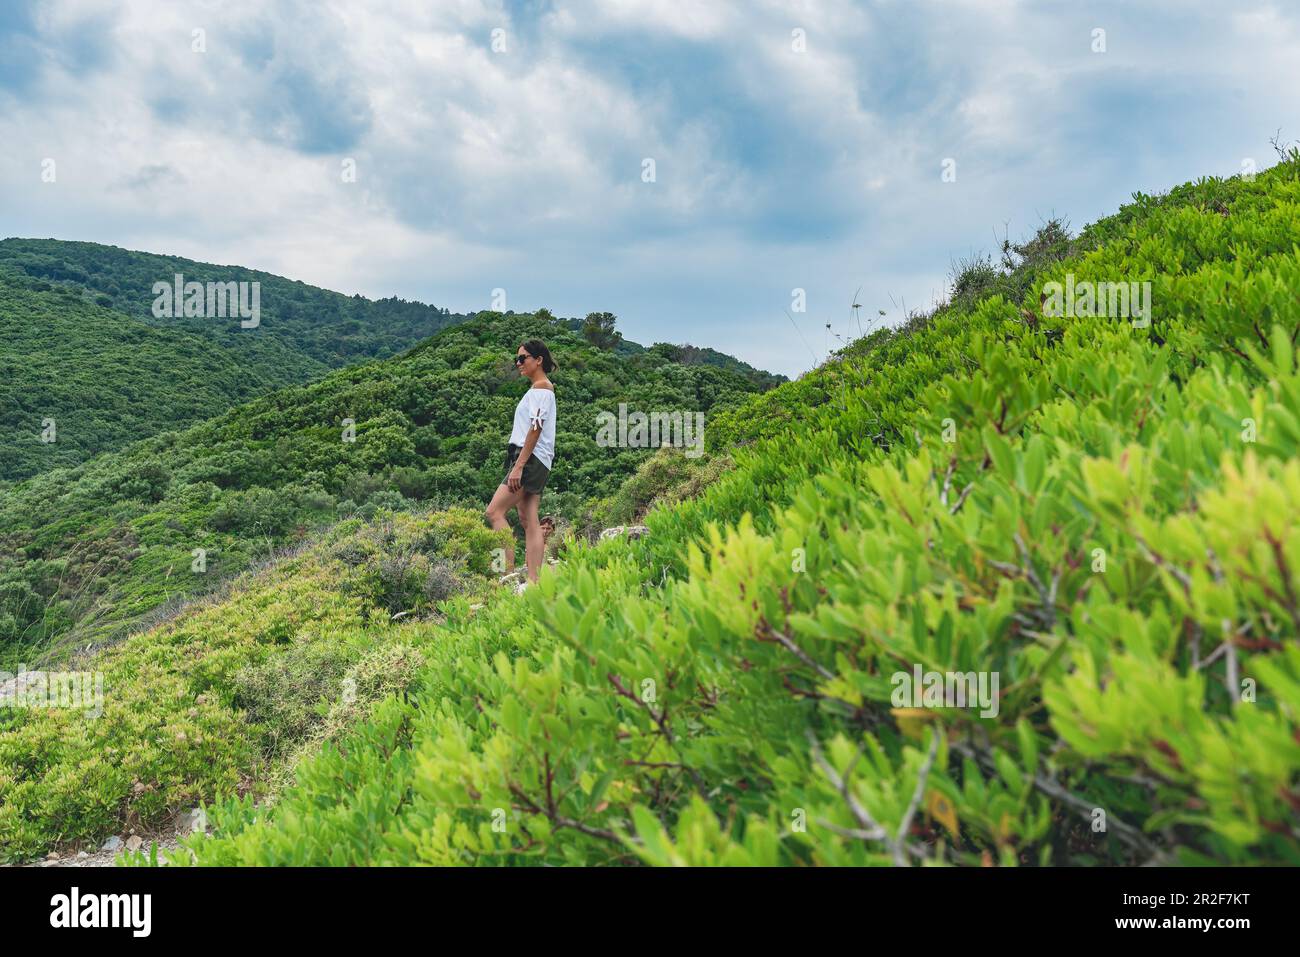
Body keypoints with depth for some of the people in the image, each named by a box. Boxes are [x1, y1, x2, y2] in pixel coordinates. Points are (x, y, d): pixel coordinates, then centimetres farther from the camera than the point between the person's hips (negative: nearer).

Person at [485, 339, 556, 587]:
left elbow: (536, 428, -15)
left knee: (495, 512, -13)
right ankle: (533, 583, -2)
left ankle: (510, 574, -17)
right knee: (529, 522, 2)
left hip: (530, 458, -10)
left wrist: (518, 465, -21)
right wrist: (518, 464, 18)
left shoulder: (541, 386, -6)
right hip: (534, 463, 10)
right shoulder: (542, 389, 24)